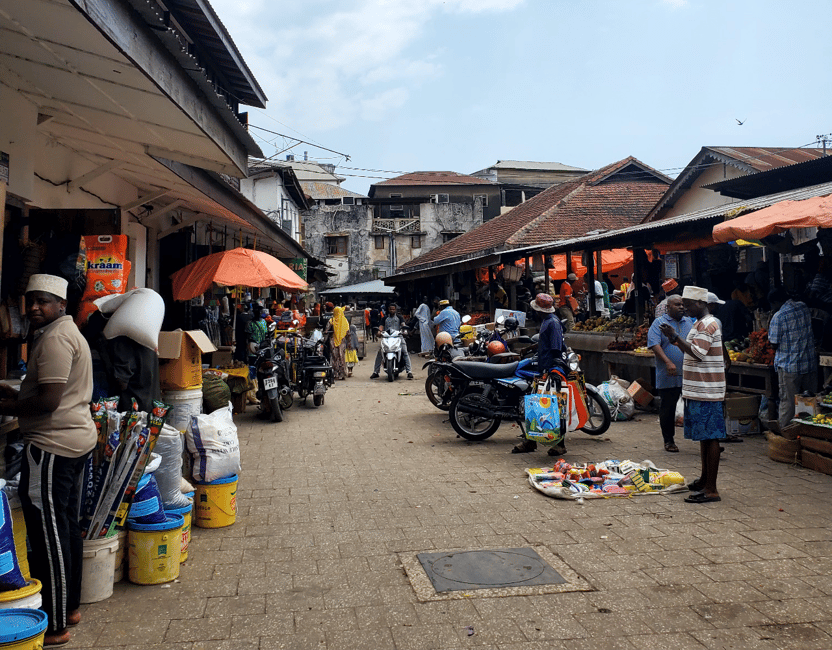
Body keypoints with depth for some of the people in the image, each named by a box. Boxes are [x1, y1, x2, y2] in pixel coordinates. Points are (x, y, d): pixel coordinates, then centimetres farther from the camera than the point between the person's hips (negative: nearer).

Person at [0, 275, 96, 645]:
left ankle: (55, 625, 5)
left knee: (48, 532, -4)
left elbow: (49, 400, -22)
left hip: (52, 444, -11)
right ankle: (70, 606, 30)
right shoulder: (69, 331, 17)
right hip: (77, 437, 11)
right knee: (67, 525, 18)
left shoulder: (54, 338, -16)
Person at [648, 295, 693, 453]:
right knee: (667, 408, 5)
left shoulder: (689, 322, 15)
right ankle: (668, 440, 19)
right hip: (668, 376, -3)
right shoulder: (659, 323, -1)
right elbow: (654, 344, -13)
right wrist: (668, 362, -24)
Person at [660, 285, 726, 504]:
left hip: (706, 391, -10)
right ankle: (705, 479, 28)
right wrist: (675, 340, 11)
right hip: (700, 390, 10)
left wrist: (675, 336, -20)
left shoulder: (707, 324, -14)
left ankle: (711, 489, -6)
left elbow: (697, 353, -22)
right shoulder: (701, 323, 18)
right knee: (704, 436, 17)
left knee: (710, 437, -8)